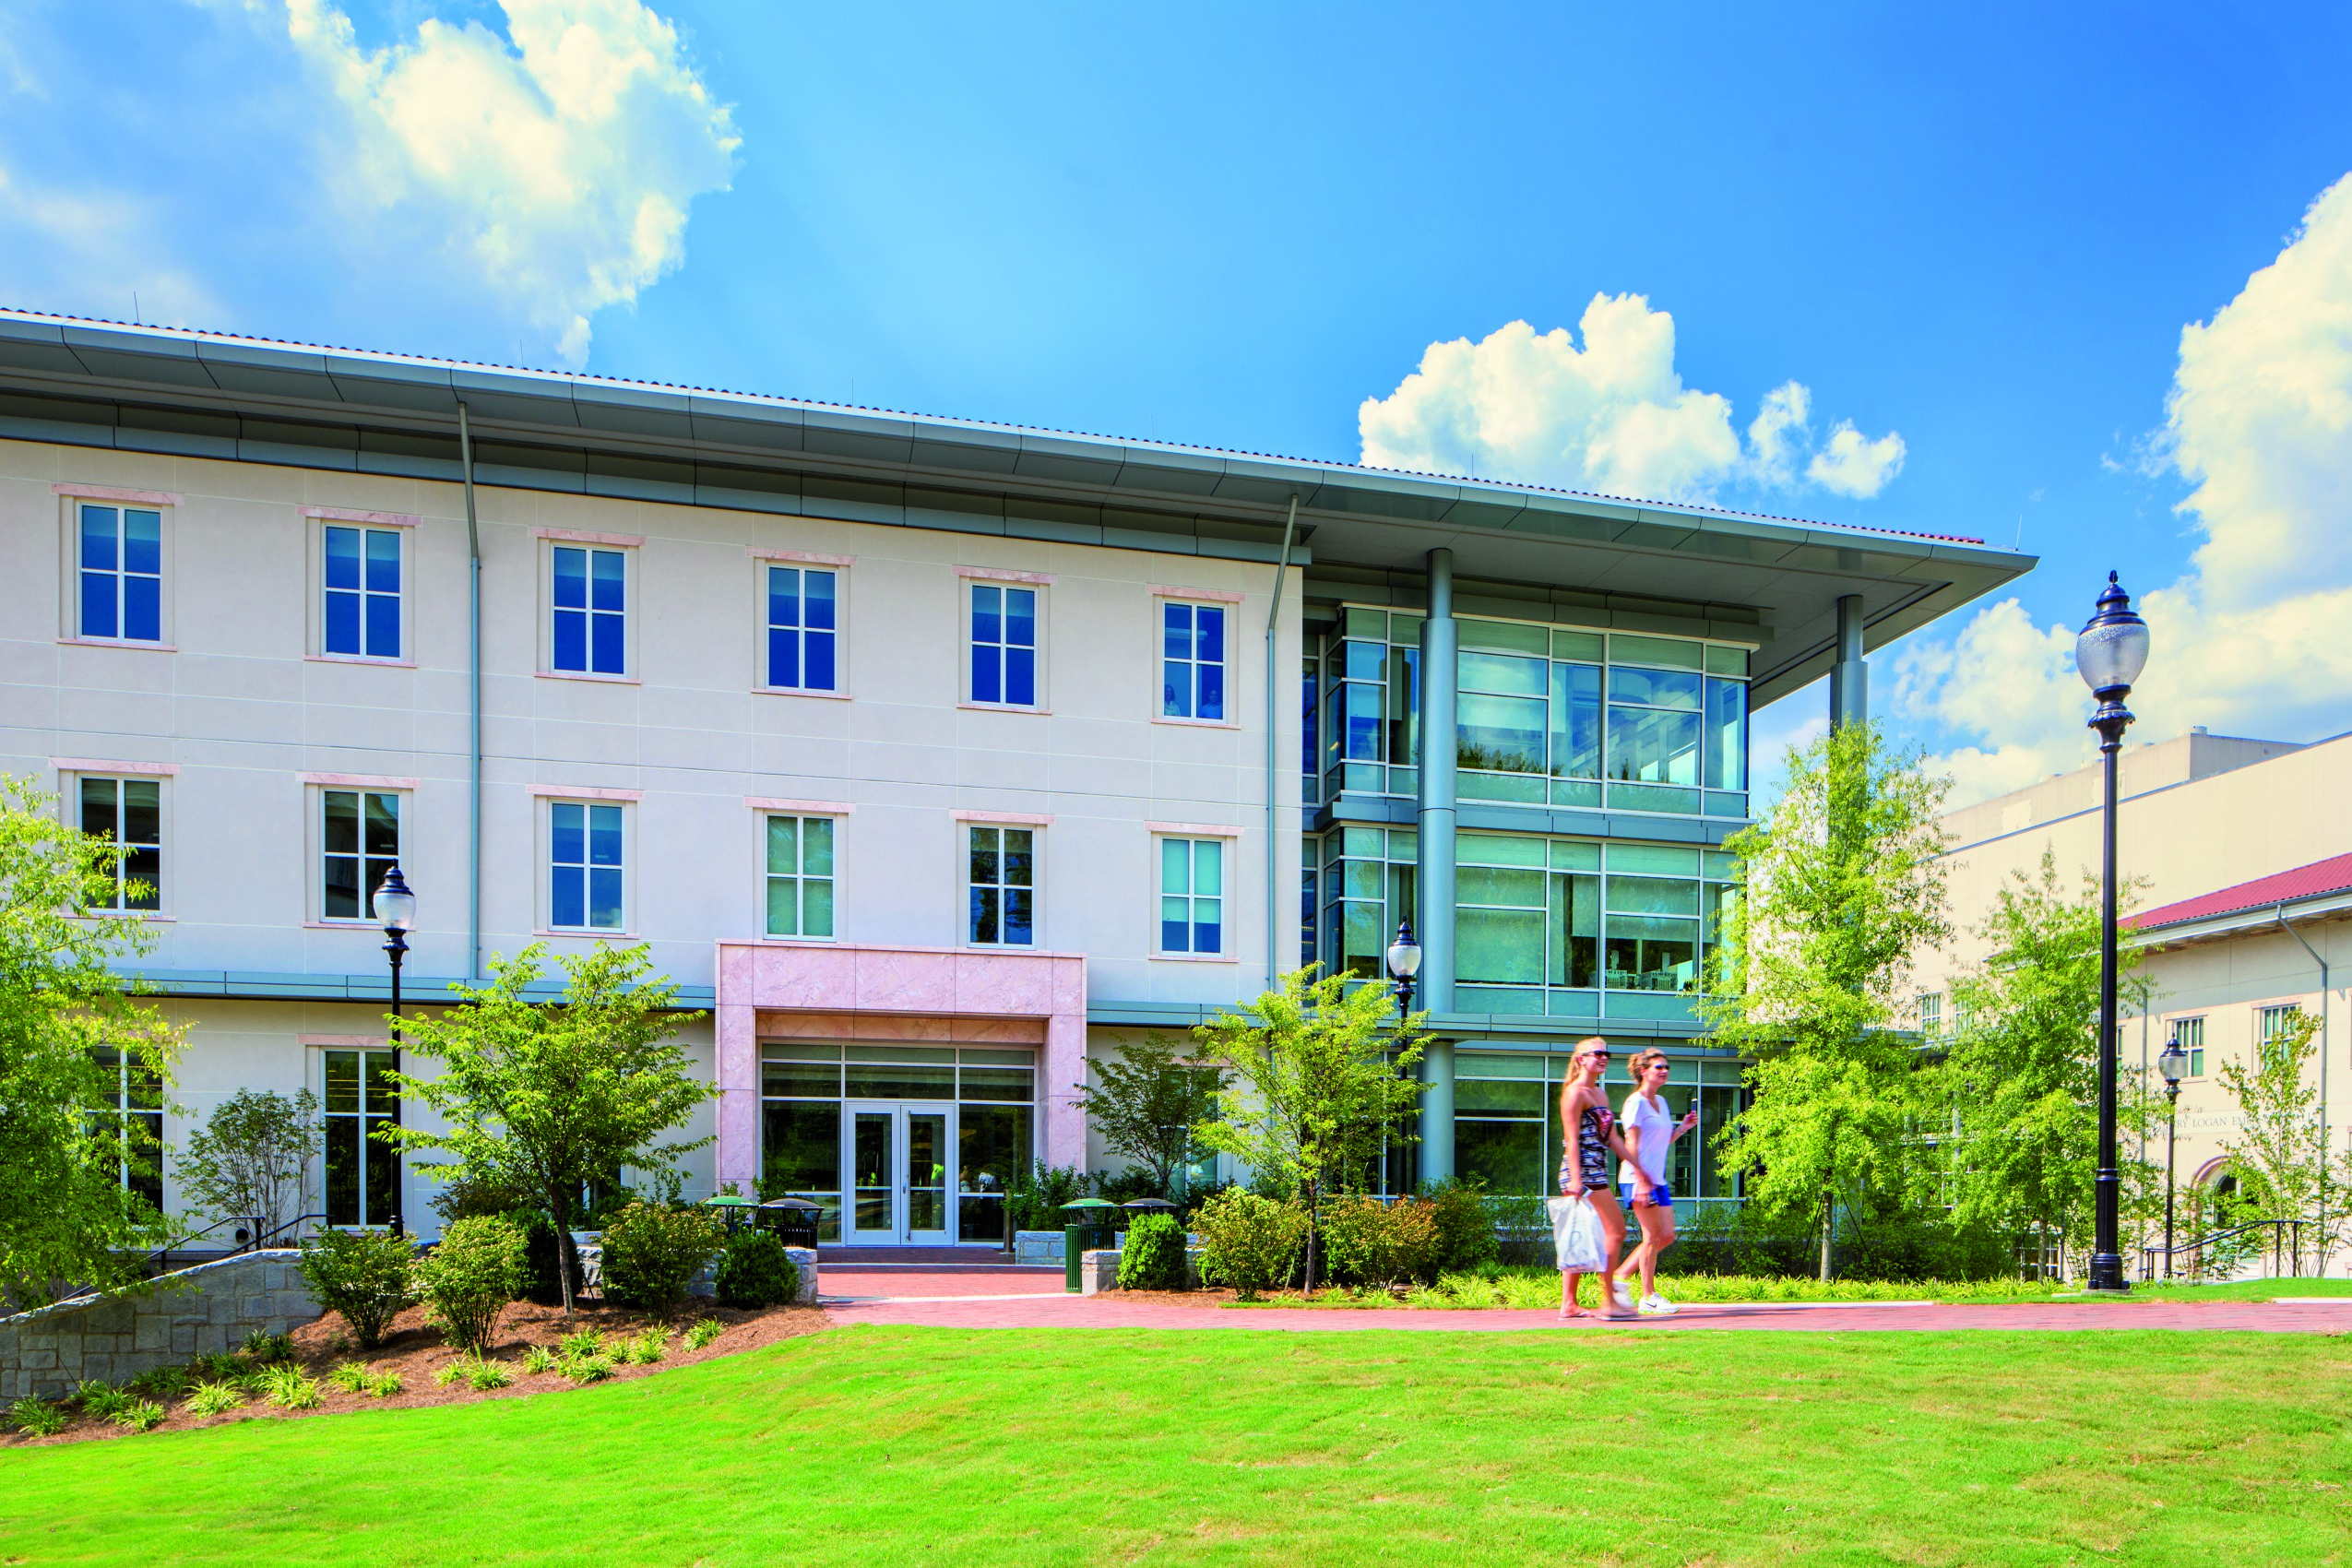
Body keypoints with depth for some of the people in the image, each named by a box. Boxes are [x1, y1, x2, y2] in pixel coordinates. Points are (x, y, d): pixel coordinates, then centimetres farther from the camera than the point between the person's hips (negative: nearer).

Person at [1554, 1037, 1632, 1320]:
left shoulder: (1600, 1094, 20)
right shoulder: (1575, 1092, -8)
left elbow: (1613, 1138, 22)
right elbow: (1571, 1139, -15)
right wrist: (1575, 1178, -21)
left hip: (1597, 1173, 9)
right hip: (1583, 1172, -9)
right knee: (1615, 1231, -9)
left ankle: (1568, 1304, 10)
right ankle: (1607, 1302, -7)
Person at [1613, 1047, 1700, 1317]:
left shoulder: (1660, 1103, 17)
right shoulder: (1636, 1102, -9)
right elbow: (1630, 1144, -15)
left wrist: (1684, 1126, 8)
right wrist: (1641, 1179, -20)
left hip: (1658, 1180, 9)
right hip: (1638, 1179, -9)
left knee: (1667, 1236, 6)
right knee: (1652, 1236, -6)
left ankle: (1619, 1275, 15)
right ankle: (1648, 1298, 3)